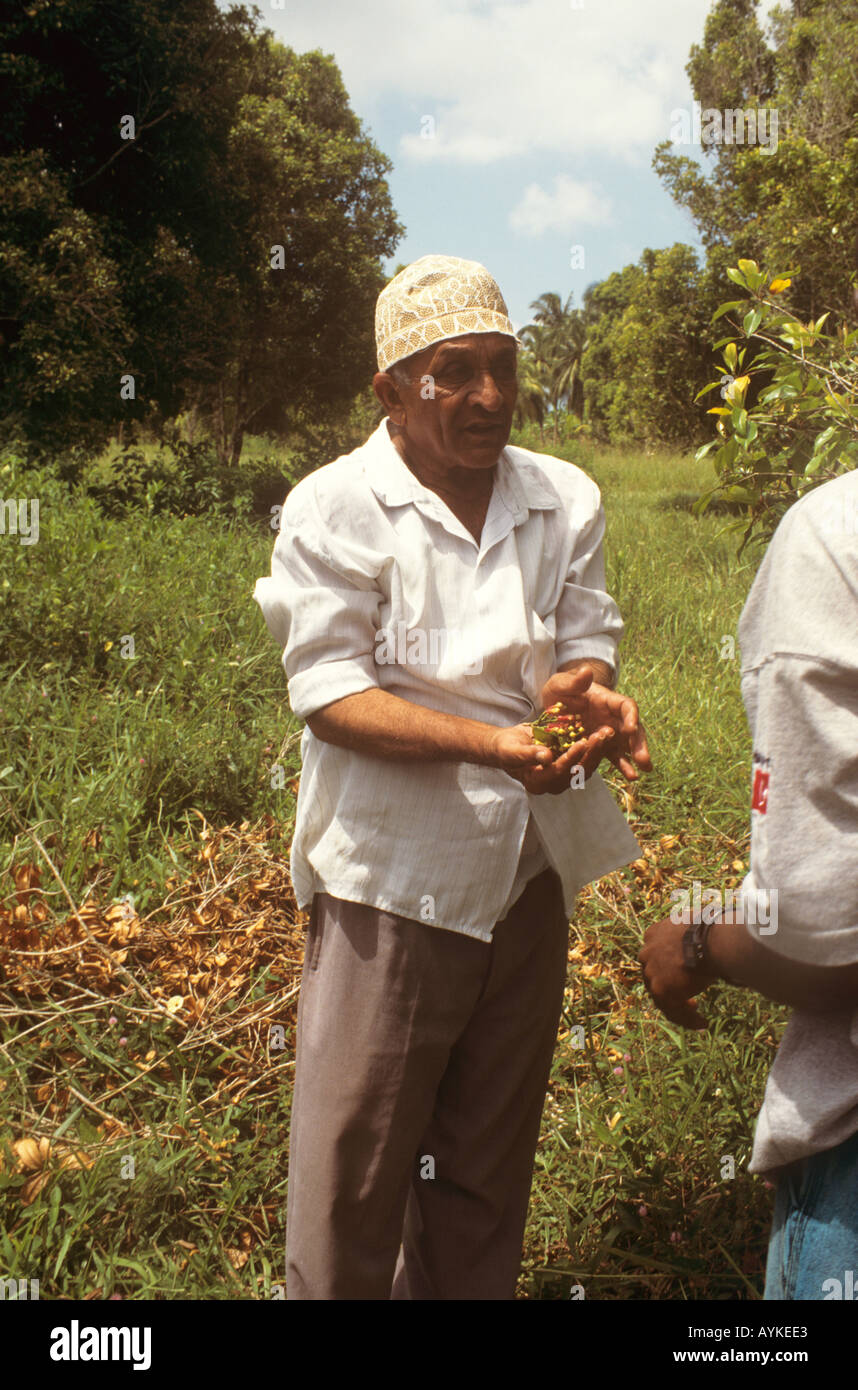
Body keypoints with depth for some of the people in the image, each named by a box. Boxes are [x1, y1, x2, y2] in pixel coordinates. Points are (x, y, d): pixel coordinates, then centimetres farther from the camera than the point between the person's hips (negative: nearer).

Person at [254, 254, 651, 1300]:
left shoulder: (566, 500, 4)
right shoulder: (332, 509, -9)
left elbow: (587, 645, 4)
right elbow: (329, 693, -15)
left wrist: (585, 691, -22)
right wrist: (488, 742, -29)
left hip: (528, 869, 5)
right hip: (390, 876, -4)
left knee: (489, 1157, 18)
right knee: (352, 1165, 2)